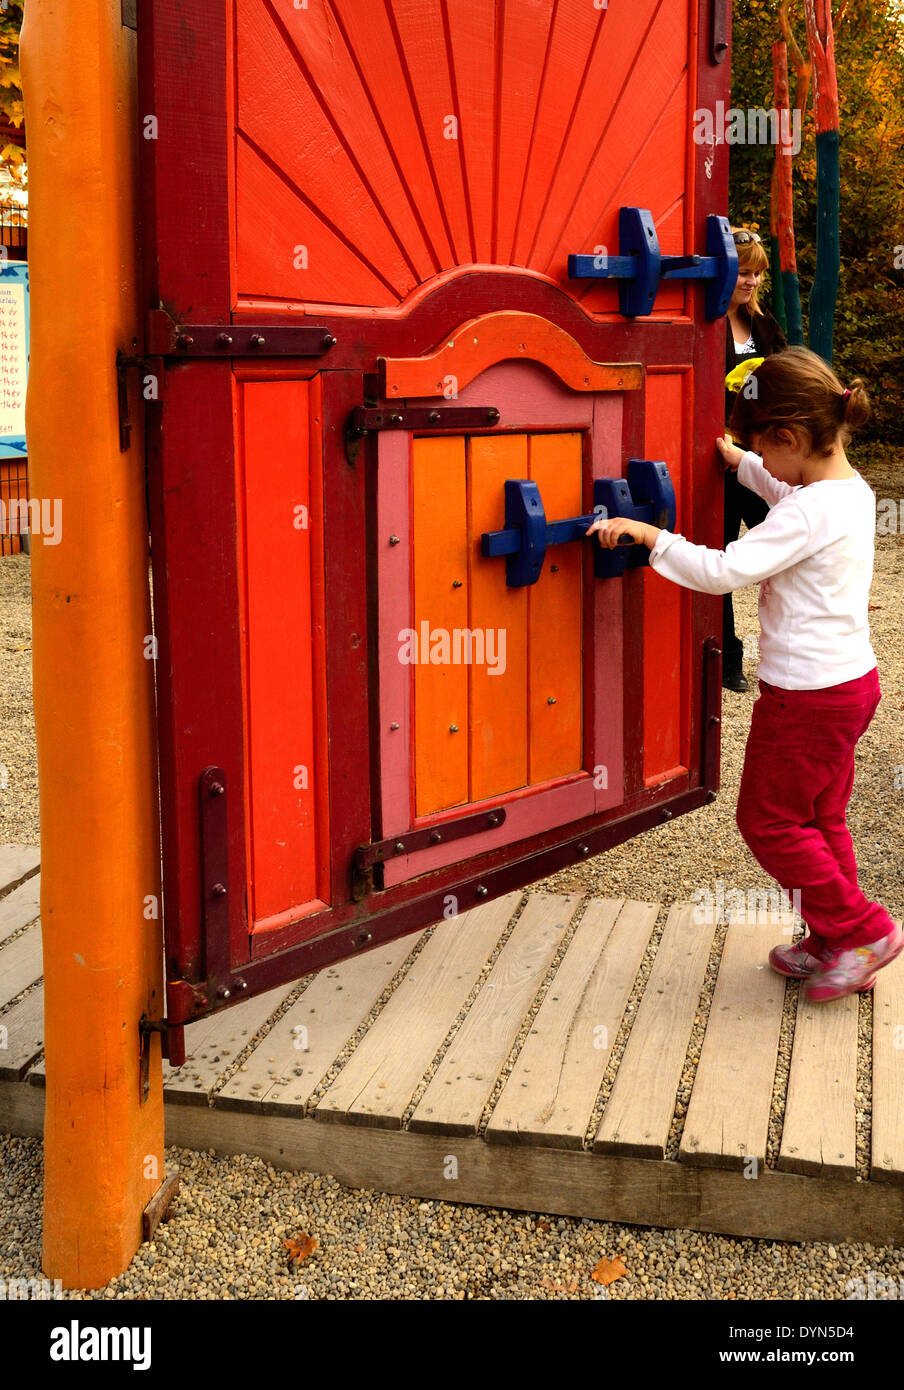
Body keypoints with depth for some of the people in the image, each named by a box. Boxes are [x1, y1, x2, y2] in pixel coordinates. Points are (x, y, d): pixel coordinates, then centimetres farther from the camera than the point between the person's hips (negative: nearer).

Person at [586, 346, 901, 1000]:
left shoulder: (810, 514, -25)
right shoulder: (851, 490, 5)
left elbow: (724, 570, -30)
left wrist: (648, 534, -23)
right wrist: (738, 460, 34)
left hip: (808, 695, -10)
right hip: (851, 681, 10)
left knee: (769, 820, 6)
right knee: (820, 818, 19)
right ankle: (833, 944, 29)